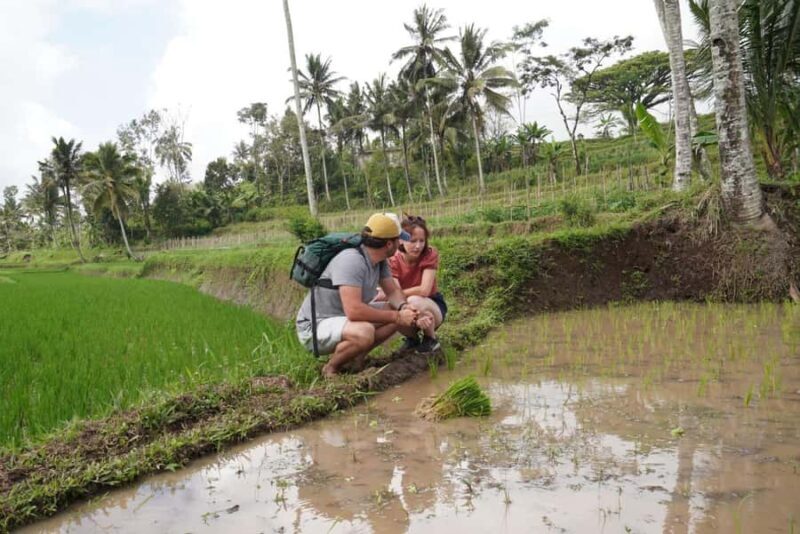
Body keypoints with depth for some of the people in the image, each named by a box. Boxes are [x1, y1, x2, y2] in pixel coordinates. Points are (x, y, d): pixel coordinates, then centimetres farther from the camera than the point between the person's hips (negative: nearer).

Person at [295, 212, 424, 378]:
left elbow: (393, 291, 6)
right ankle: (331, 368, -8)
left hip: (345, 317, 9)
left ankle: (357, 356, 7)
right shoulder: (351, 261, -29)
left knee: (398, 311, 1)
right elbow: (354, 310, -37)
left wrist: (404, 307, -17)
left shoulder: (380, 260, -2)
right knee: (364, 332, -37)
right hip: (314, 327, -9)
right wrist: (396, 317, -28)